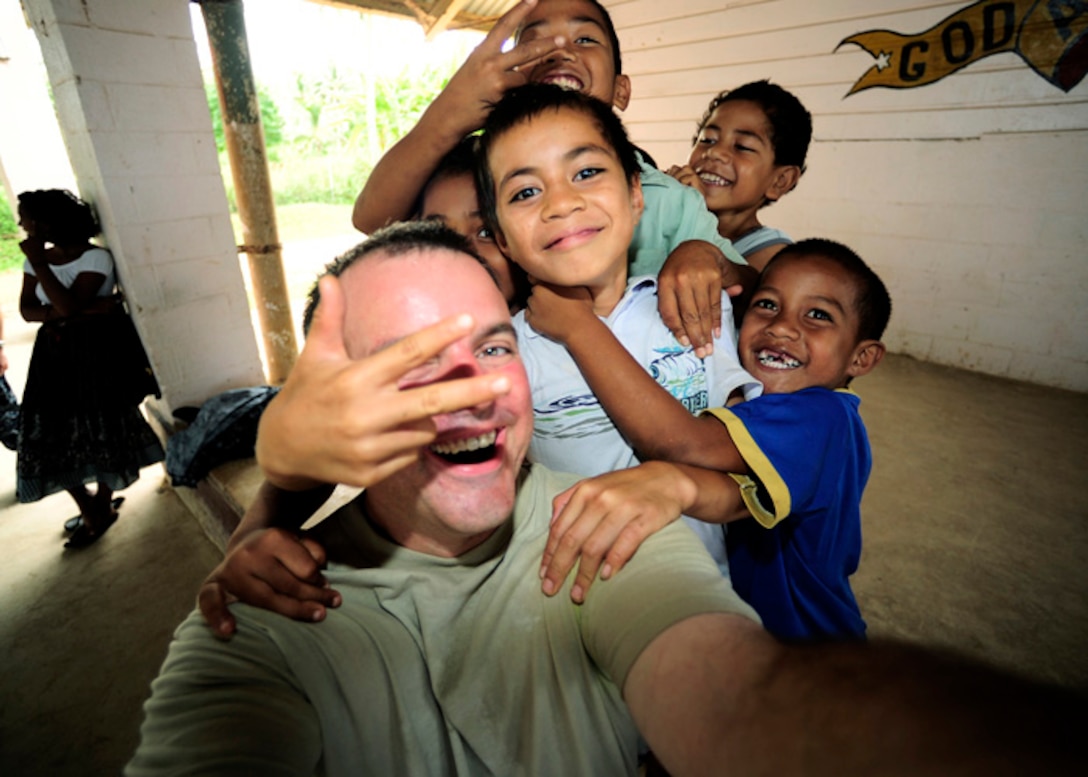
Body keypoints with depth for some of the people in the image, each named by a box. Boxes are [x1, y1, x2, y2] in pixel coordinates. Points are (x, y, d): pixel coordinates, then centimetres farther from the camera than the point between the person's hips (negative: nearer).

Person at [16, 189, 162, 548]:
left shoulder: (96, 258, -12)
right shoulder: (38, 259, 7)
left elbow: (68, 306, -21)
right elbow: (26, 309, 0)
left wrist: (38, 263, -17)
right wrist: (73, 312, -17)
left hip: (97, 352, -6)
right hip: (54, 354, 6)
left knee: (101, 432, 3)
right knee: (51, 435, 5)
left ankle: (102, 507, 23)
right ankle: (89, 508, 21)